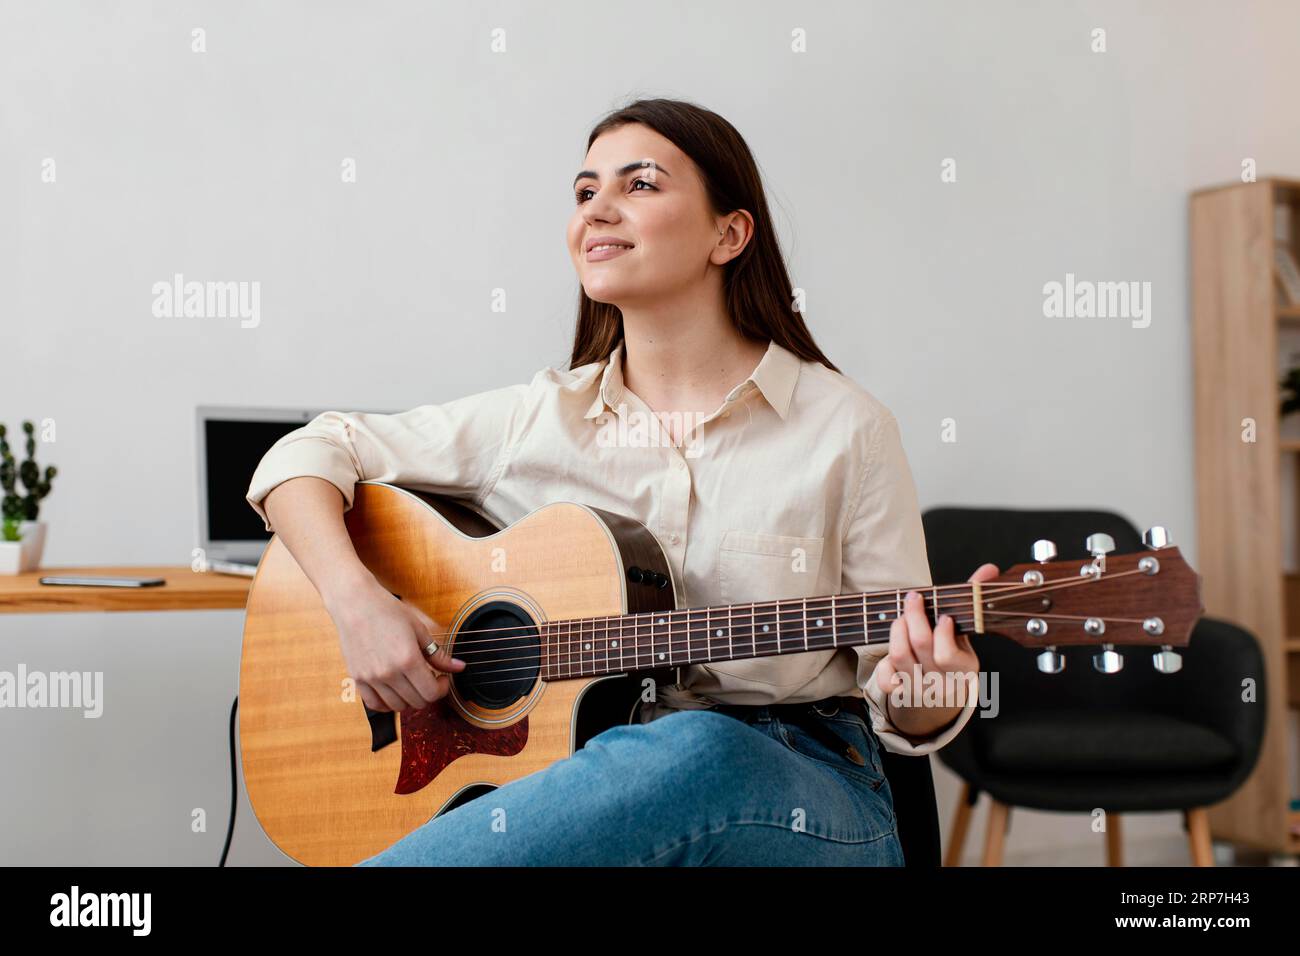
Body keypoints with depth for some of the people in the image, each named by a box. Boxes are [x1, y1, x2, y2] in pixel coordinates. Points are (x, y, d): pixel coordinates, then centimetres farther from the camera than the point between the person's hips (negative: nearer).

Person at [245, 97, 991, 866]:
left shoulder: (844, 429, -1)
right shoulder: (535, 420, 5)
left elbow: (904, 717, 2)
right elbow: (305, 455, 10)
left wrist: (927, 686, -22)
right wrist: (357, 600, -8)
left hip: (803, 800, -1)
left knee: (698, 752, -37)